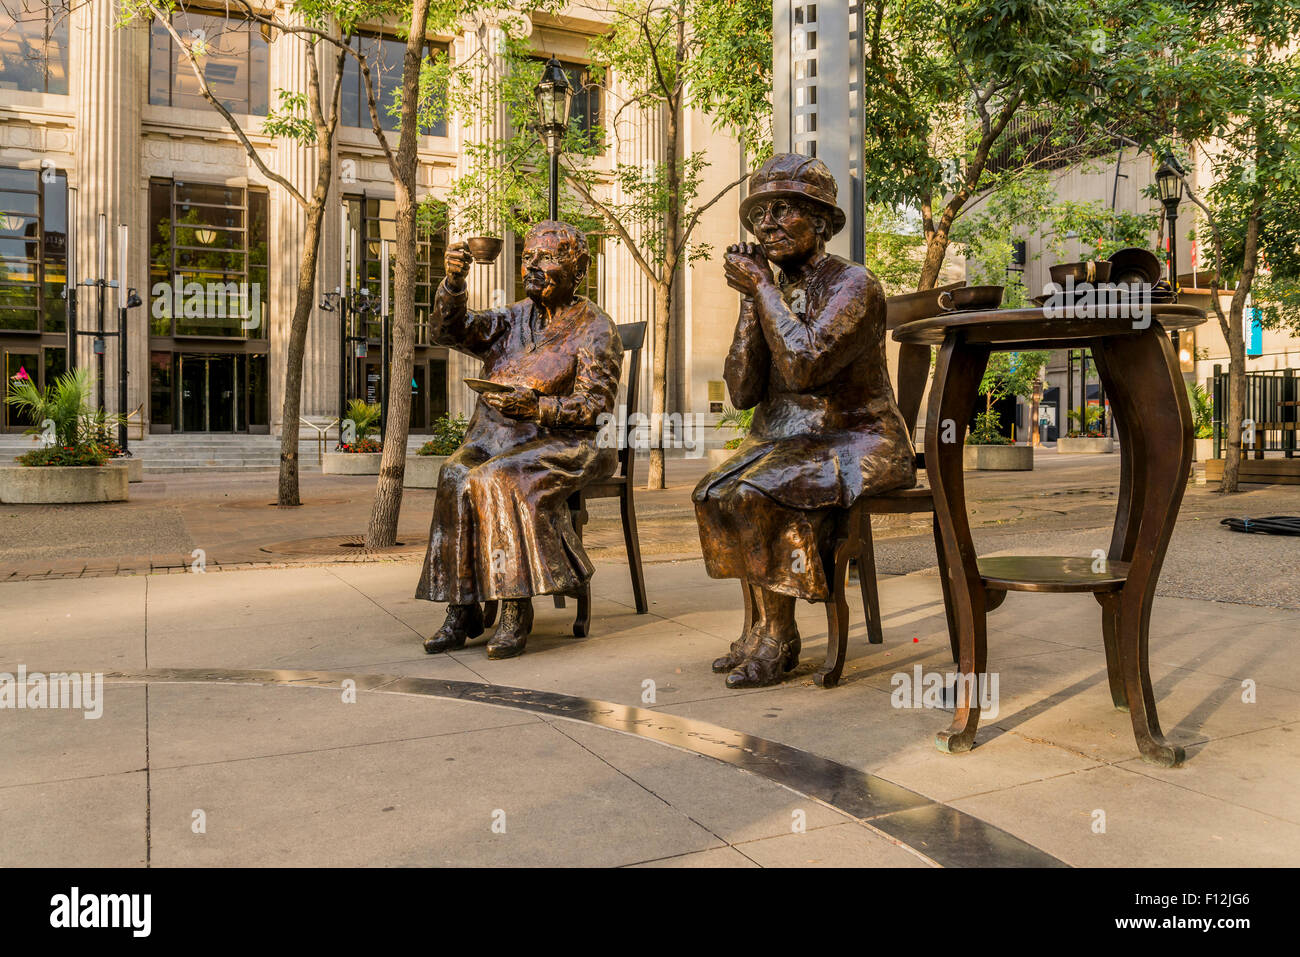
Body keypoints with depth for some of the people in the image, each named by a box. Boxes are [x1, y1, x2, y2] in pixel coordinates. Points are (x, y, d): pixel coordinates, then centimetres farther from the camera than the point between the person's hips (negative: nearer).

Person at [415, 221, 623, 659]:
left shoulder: (595, 329, 0)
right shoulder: (513, 319, 17)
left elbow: (596, 407, -10)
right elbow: (448, 331, 4)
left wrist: (536, 407, -25)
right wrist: (453, 281, -14)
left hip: (567, 443, -5)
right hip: (497, 438, 5)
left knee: (502, 479, -33)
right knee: (457, 477, -26)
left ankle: (516, 611, -28)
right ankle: (462, 610, -24)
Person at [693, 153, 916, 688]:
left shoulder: (853, 285, -11)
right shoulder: (774, 293, 11)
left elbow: (803, 366, -28)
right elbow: (741, 394, 1)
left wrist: (763, 289, -16)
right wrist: (750, 300, -4)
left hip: (858, 446, -7)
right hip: (788, 442, 8)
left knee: (759, 495, -28)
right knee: (716, 492, -14)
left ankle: (778, 640, -14)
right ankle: (760, 630, -7)